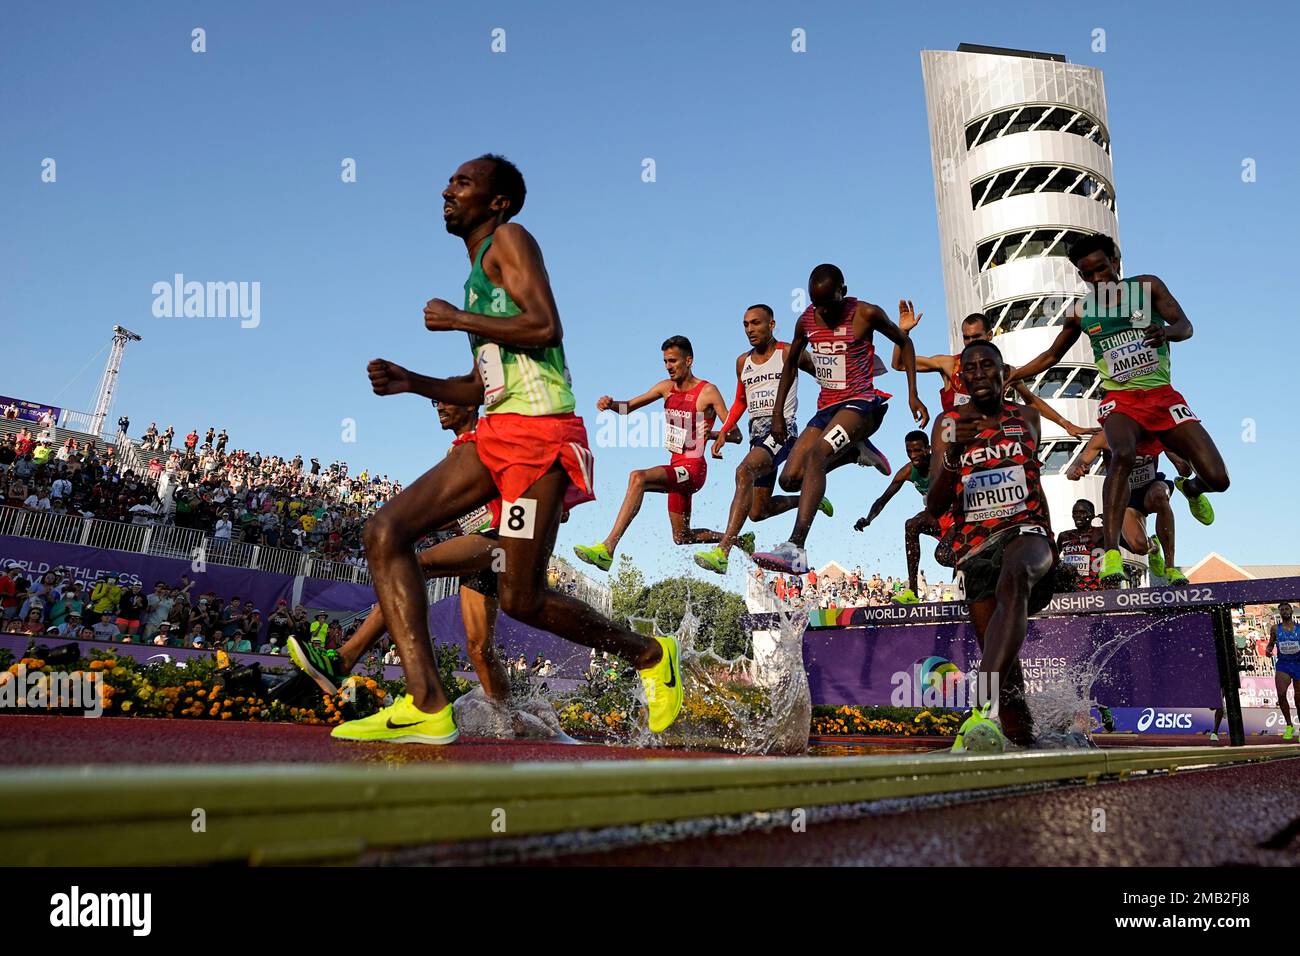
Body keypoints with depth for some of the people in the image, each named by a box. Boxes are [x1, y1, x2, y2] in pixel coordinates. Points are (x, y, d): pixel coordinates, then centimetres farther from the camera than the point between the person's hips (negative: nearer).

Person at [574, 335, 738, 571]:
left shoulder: (708, 391, -9)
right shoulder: (667, 387, 9)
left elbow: (736, 435, -12)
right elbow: (629, 407, 12)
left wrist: (712, 433, -33)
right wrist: (610, 404, -10)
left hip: (693, 469, -8)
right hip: (676, 467, 8)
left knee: (638, 478, -32)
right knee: (682, 538, 17)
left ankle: (607, 550, -37)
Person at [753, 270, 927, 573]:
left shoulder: (866, 314, -7)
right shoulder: (806, 320, 6)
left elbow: (904, 343, 7)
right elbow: (791, 362, 21)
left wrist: (913, 395, 1)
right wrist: (778, 412, 16)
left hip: (860, 403, -7)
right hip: (826, 408, 7)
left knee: (816, 454, -33)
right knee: (790, 479, -4)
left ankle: (795, 548, -45)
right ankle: (855, 449, 23)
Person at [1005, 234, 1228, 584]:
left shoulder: (1148, 286, 1)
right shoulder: (1080, 312, 5)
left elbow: (1185, 325, -8)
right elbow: (1052, 355, 19)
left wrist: (1167, 332, -33)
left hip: (1164, 396, 1)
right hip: (1121, 401, -1)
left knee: (1217, 479, -7)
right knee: (1123, 454, -37)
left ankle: (1190, 487, 34)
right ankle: (1111, 552, -43)